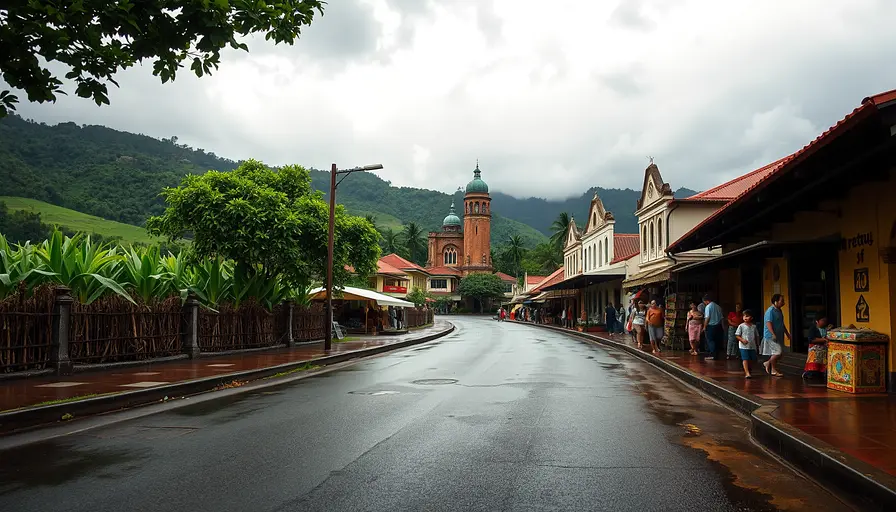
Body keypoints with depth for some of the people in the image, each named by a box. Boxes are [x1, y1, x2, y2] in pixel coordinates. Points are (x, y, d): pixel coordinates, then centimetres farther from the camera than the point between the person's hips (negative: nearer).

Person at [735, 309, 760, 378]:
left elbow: (757, 336, 14)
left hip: (752, 346, 4)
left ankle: (748, 371, 28)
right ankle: (747, 373, -12)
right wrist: (742, 340, -19)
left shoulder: (754, 326, 6)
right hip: (744, 346, -4)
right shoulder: (741, 326, -5)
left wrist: (756, 343, 8)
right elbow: (737, 335, -4)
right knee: (745, 359, -10)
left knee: (751, 360, 10)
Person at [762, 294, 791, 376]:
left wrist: (787, 333, 26)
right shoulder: (770, 310, -14)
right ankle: (774, 370, 3)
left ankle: (768, 363, 26)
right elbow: (768, 323, -21)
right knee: (777, 352, -13)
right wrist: (773, 334, -27)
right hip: (771, 336, -10)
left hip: (778, 337, 10)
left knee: (778, 354, 8)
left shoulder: (779, 311, 15)